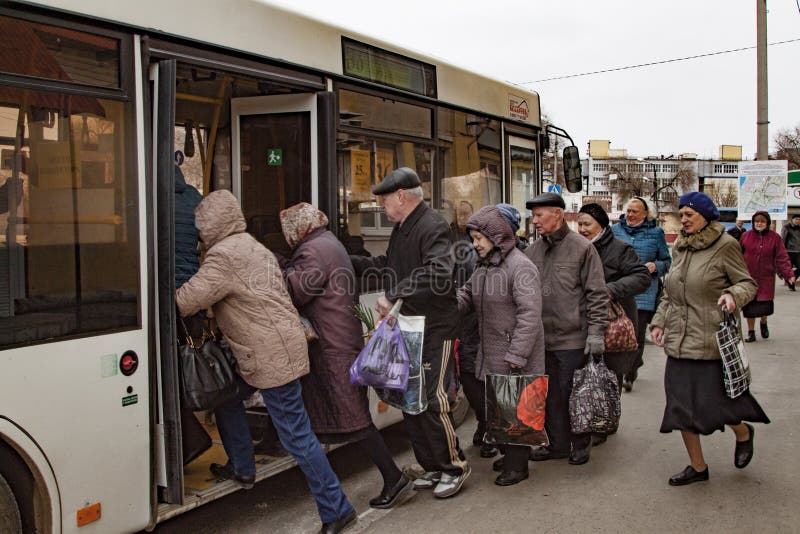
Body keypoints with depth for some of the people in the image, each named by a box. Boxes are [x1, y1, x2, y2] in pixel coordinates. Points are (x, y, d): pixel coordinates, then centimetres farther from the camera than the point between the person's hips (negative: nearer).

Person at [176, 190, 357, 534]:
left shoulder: (223, 256, -15)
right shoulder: (250, 246, 17)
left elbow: (184, 302, -17)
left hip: (273, 357, -10)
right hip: (277, 350, 10)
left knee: (296, 436, -4)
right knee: (226, 397, 25)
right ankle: (241, 469, 39)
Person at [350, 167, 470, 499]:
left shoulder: (432, 226, -15)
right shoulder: (400, 229, 16)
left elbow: (438, 273, -29)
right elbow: (387, 268, 26)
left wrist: (394, 296, -29)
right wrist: (349, 262, 21)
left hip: (435, 331, -10)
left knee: (433, 402, -6)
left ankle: (454, 466, 14)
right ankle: (432, 467, 27)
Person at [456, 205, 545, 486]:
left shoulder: (520, 266, -17)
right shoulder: (484, 266, 12)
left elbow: (530, 314, -22)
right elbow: (467, 295, 15)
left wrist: (517, 355, -24)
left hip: (516, 357, -9)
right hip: (491, 353, 9)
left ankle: (517, 465, 14)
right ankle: (511, 454, 34)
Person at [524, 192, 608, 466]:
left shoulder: (582, 248, -7)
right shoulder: (533, 250, 8)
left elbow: (597, 294, -8)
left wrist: (596, 331, -12)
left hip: (573, 338, -5)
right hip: (542, 338, 5)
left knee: (573, 394, 6)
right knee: (549, 395, 13)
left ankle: (580, 444, 25)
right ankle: (558, 444, 29)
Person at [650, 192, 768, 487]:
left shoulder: (725, 245, -5)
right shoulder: (681, 248, 13)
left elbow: (748, 283, -3)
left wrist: (734, 295, -24)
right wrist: (659, 321, 10)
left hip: (711, 341, -6)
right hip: (678, 342, 6)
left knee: (712, 403, -2)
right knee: (680, 404, 8)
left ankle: (743, 432, 34)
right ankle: (697, 466, 24)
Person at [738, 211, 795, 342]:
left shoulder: (775, 238, 0)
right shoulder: (746, 236, 2)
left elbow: (782, 258, -4)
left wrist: (789, 275, -14)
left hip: (766, 278, 0)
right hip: (748, 277, 1)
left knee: (766, 306, -1)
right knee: (749, 305, 2)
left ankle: (763, 322, 33)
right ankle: (751, 332, 18)